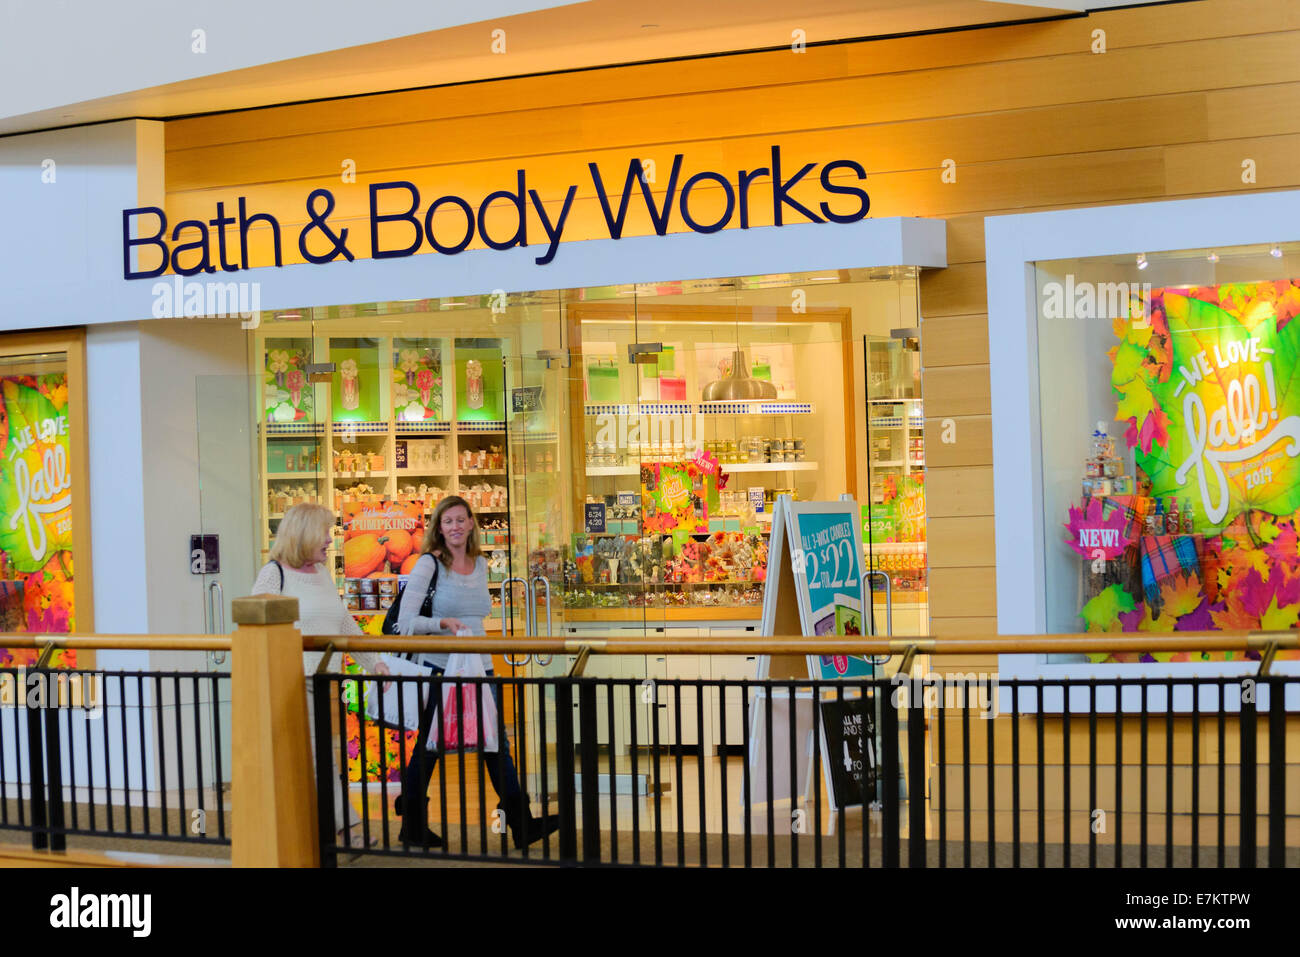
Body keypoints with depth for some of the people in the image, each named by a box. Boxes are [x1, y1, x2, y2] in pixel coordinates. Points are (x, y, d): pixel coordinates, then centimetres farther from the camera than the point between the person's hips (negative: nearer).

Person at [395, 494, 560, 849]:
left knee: (497, 745, 3)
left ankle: (522, 825, 6)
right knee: (427, 747, 5)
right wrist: (444, 624, -24)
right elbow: (405, 623, -11)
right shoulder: (429, 564, -7)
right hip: (438, 667, -5)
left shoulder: (480, 564, 10)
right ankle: (413, 825, 19)